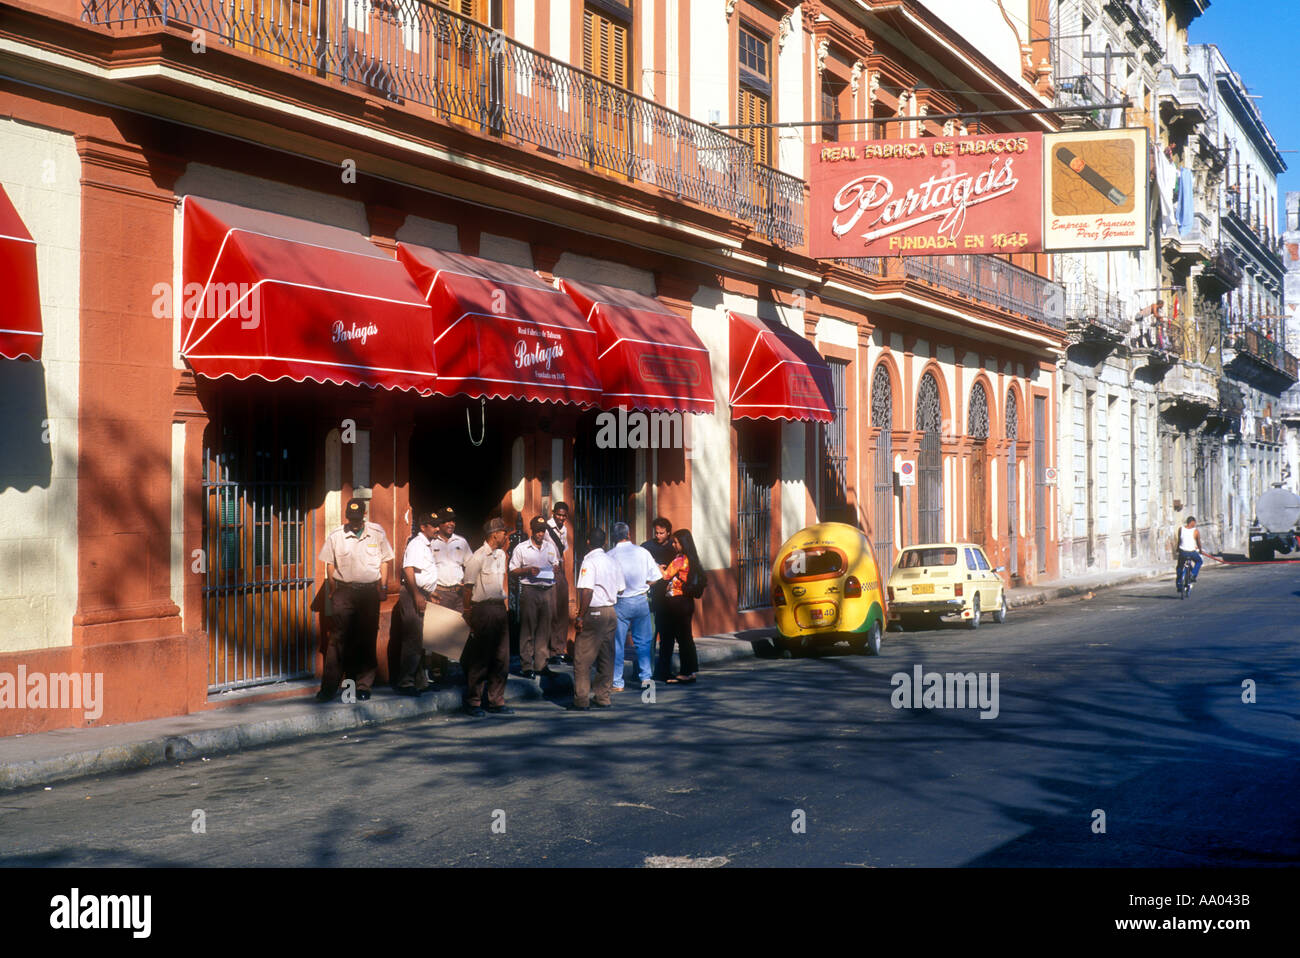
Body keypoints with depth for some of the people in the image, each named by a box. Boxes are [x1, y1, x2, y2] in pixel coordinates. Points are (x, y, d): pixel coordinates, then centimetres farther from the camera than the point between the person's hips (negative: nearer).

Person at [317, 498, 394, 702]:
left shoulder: (377, 533, 4)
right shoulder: (335, 536, 1)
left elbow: (384, 562, 11)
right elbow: (330, 564, 8)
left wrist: (383, 587, 6)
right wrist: (333, 590, 3)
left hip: (370, 591, 1)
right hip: (345, 591, -1)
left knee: (368, 639, 5)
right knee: (339, 637, -8)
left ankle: (364, 685, 13)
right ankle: (329, 687, -7)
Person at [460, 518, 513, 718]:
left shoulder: (501, 554, 13)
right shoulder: (478, 557, -11)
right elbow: (469, 586, -9)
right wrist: (469, 613, -9)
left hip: (500, 608, 7)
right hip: (483, 608, -7)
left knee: (501, 658, 8)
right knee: (480, 658, -3)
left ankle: (496, 701, 17)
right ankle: (472, 703, 6)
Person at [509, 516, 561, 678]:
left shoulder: (550, 546, 14)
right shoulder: (522, 548, 2)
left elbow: (557, 564, 24)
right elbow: (512, 572, 2)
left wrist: (555, 570, 1)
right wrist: (528, 570, -14)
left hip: (547, 590, 4)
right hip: (529, 590, -4)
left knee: (544, 628, 6)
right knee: (528, 628, -4)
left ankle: (540, 663, 13)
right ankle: (526, 666, 0)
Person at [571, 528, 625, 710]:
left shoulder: (589, 562, -14)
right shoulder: (613, 562, 8)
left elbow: (587, 592, -20)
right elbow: (620, 590, 12)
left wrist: (580, 617, -17)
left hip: (593, 613, -7)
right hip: (611, 612, 7)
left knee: (582, 659, -1)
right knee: (606, 657, 12)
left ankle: (581, 700, -1)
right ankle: (602, 697, 16)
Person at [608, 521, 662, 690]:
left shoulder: (610, 556, -8)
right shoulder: (642, 552, -3)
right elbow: (654, 578, 1)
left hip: (620, 603, -2)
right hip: (641, 600, 2)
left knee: (617, 644, 5)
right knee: (643, 641, 13)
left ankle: (617, 682, 7)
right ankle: (646, 677, 15)